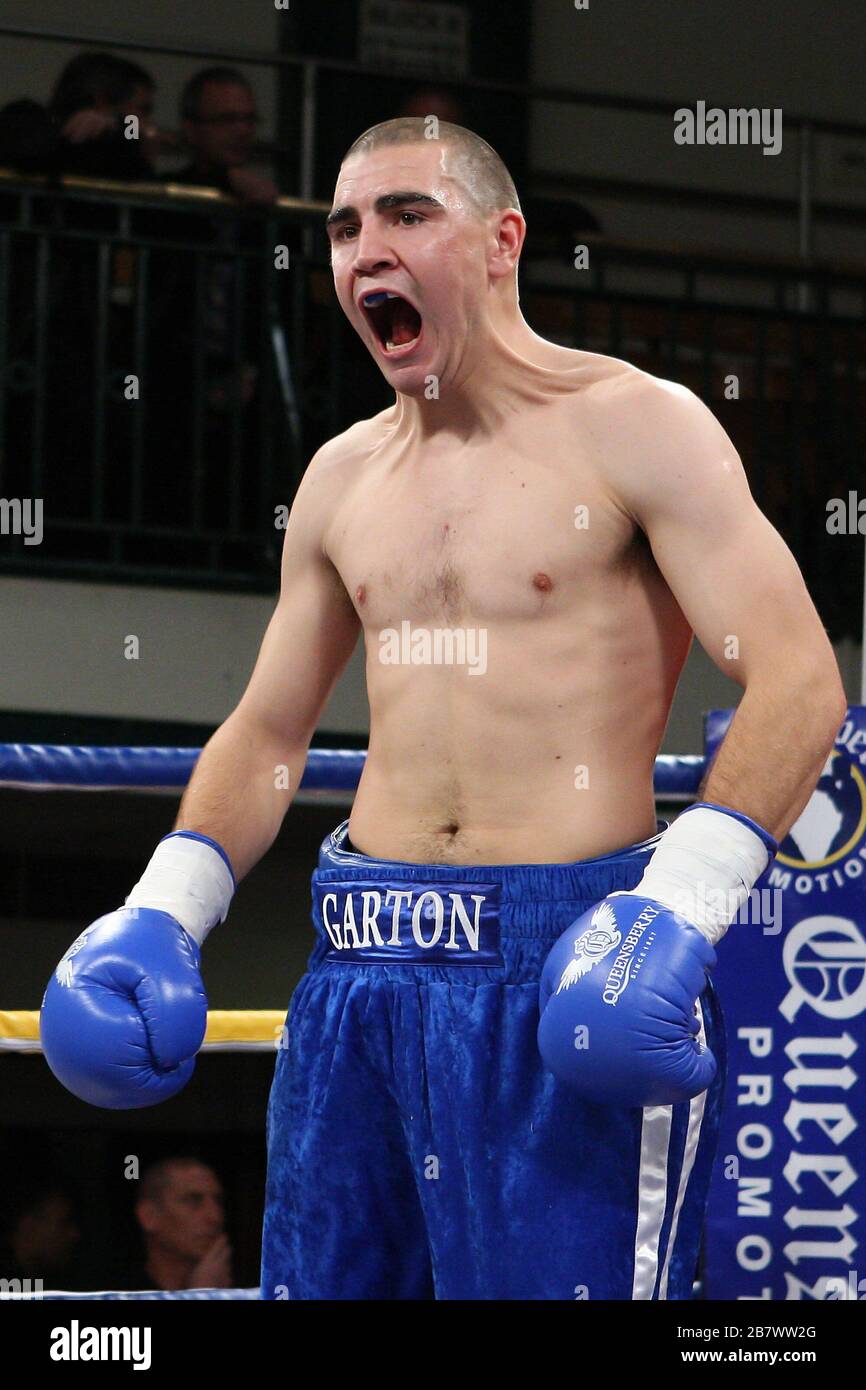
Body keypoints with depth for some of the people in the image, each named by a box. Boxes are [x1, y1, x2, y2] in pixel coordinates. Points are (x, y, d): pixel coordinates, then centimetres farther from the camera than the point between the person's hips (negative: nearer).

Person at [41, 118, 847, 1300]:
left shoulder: (636, 427, -3)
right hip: (362, 972, 6)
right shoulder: (342, 478, 15)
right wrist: (162, 912, 7)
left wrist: (683, 901, -23)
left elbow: (798, 684, -11)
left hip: (563, 968, -6)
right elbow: (268, 731, 23)